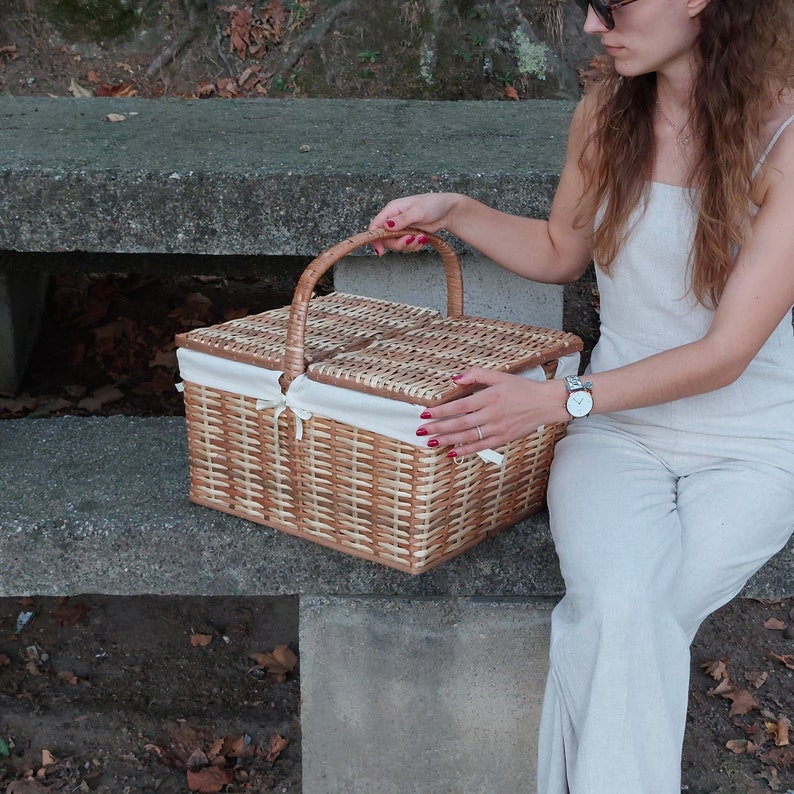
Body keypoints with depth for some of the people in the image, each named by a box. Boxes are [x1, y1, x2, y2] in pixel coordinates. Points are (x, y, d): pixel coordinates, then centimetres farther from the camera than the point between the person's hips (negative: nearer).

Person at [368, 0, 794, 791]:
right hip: (618, 427, 3)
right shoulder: (606, 111, -1)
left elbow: (726, 354, -18)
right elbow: (561, 252, 18)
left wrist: (559, 399, -23)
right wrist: (453, 210, 4)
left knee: (618, 630, -24)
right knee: (620, 613, -28)